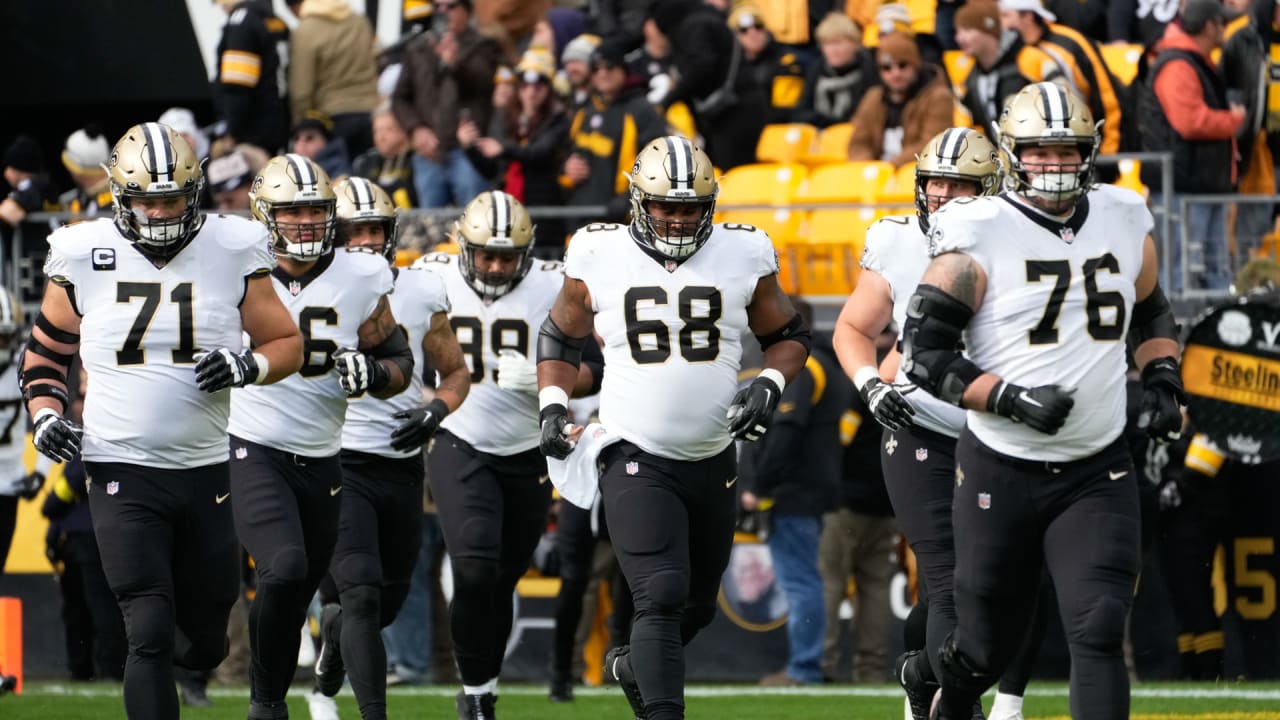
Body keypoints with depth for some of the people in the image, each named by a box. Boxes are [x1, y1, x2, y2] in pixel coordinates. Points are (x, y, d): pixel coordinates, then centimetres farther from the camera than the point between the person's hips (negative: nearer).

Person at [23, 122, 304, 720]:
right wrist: (44, 413, -7)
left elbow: (288, 344, 6)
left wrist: (249, 366, -15)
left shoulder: (230, 253, -2)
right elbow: (44, 352, 11)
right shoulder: (85, 259, -3)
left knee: (203, 643, 14)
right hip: (123, 473, -2)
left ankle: (160, 652, 49)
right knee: (151, 633, -13)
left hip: (206, 469, 2)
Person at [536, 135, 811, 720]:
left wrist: (769, 386, -7)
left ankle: (635, 666, 47)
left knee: (697, 604, 19)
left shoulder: (743, 256, -1)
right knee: (661, 597, -20)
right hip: (636, 458, -4)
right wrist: (553, 407, -3)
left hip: (714, 460, 4)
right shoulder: (600, 258, -4)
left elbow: (788, 338, 12)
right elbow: (560, 338, 11)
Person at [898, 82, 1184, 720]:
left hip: (1096, 475, 2)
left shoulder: (1124, 223, 5)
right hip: (1000, 470, -2)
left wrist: (1163, 379, 4)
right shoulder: (979, 238, -10)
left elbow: (1152, 315, 23)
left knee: (1098, 631, -14)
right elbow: (924, 352, -12)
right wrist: (1013, 400, -22)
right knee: (987, 643, 10)